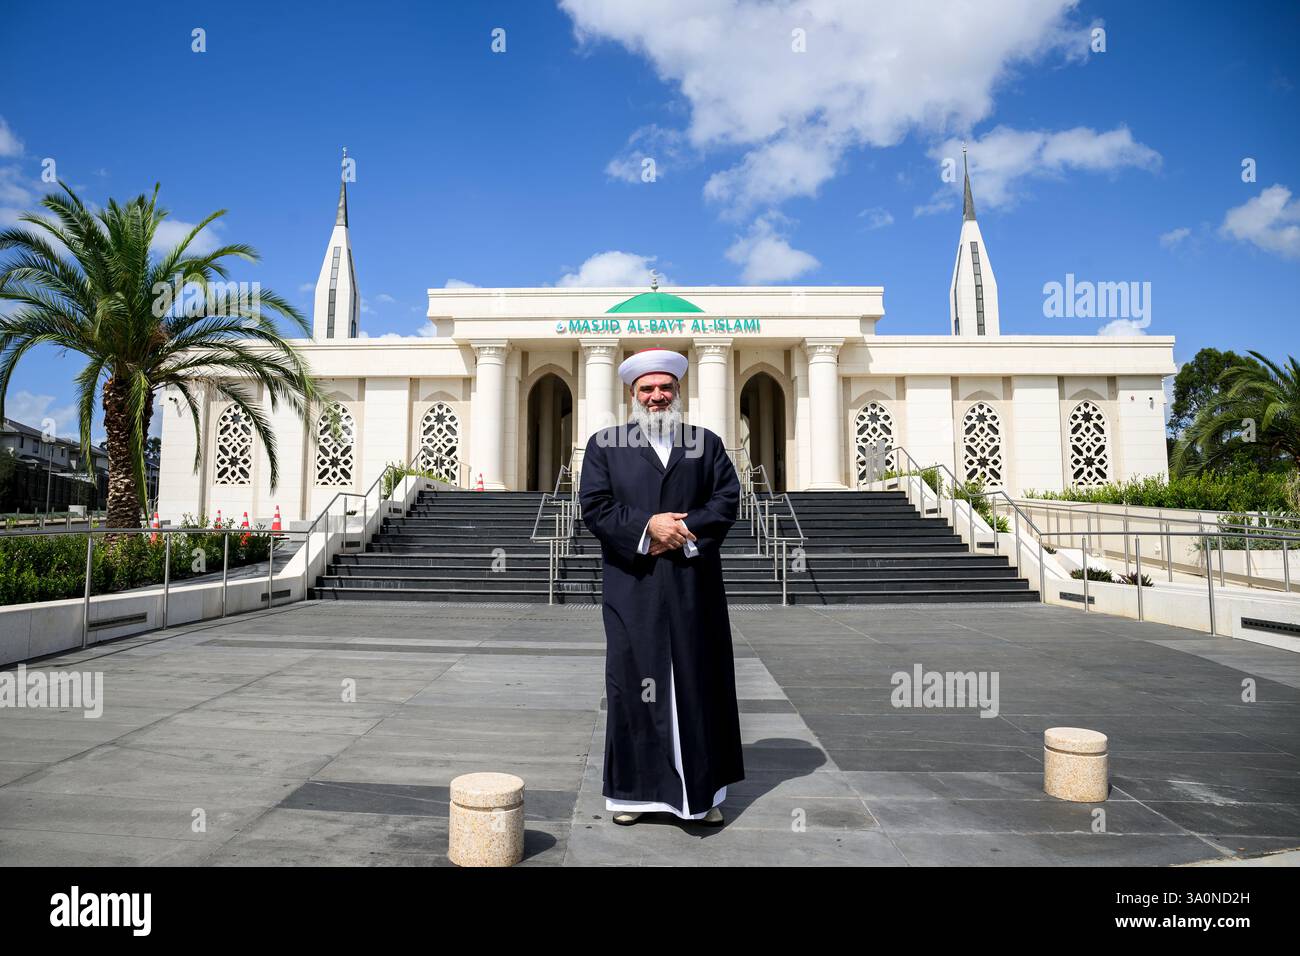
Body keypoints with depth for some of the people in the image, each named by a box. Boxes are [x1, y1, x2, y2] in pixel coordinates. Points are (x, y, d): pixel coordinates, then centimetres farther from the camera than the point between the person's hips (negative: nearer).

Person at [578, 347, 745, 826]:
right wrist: (647, 526, -15)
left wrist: (685, 530, -13)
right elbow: (594, 507, -2)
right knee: (633, 684, 4)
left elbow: (727, 499, 2)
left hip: (694, 587, 2)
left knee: (700, 685, 8)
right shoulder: (604, 445, 8)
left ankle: (703, 790, 21)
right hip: (632, 589, -1)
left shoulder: (708, 443, 12)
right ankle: (633, 789, 18)